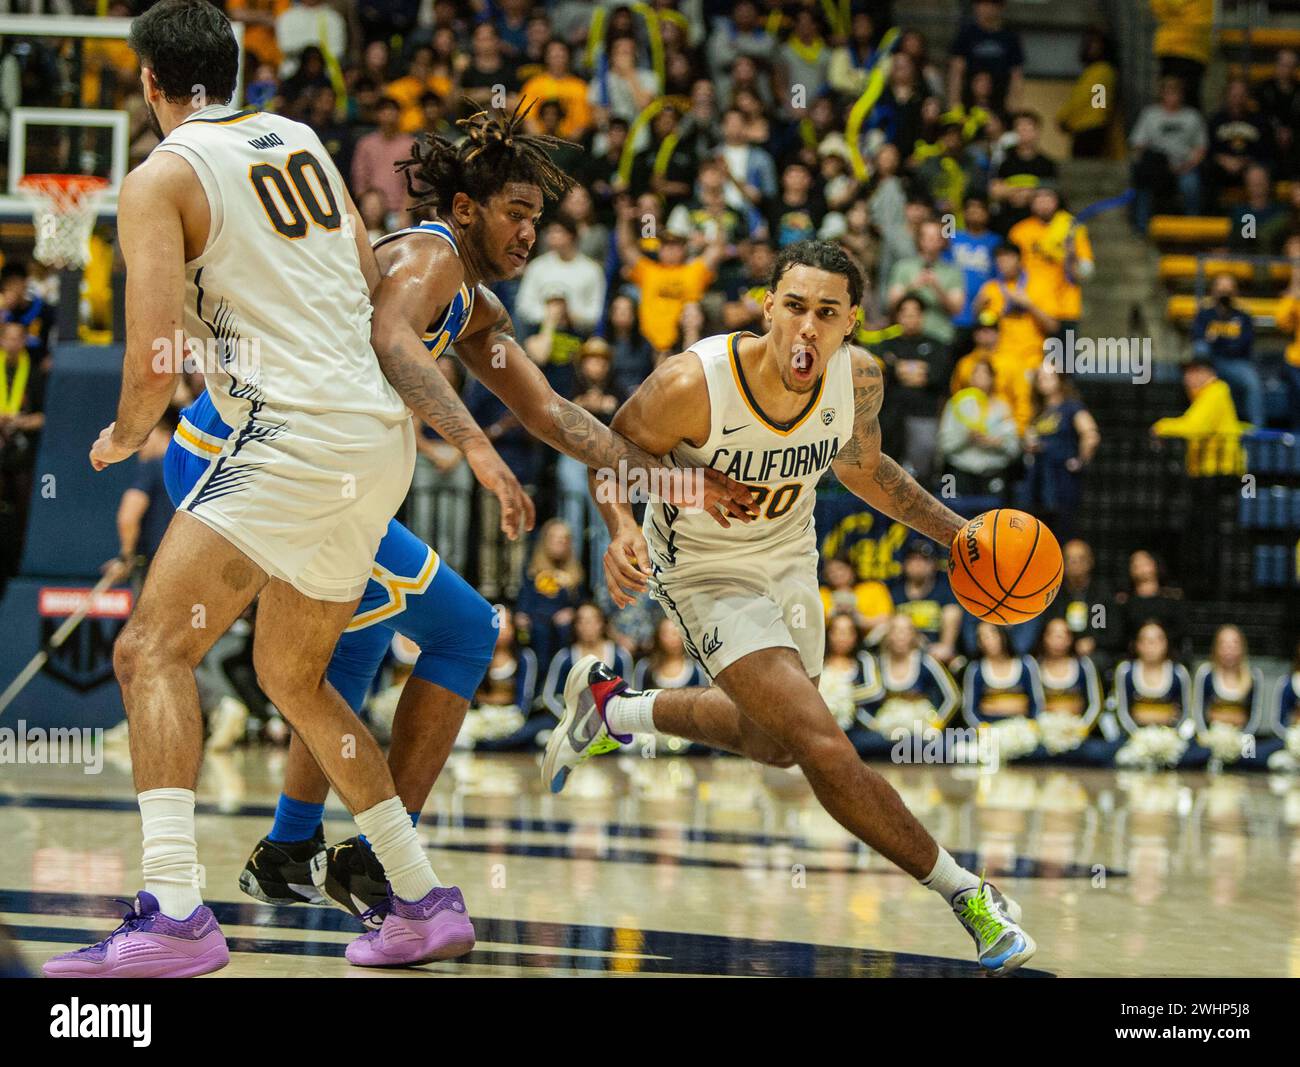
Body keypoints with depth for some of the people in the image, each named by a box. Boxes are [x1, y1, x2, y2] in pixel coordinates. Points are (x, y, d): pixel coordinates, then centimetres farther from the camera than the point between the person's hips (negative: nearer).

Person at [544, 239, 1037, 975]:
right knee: (827, 748, -18)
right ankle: (964, 893, -2)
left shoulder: (858, 378, -19)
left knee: (773, 742, 26)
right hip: (707, 572, -6)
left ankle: (612, 707, 48)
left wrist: (957, 532, -2)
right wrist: (622, 530, -35)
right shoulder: (692, 385, -34)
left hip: (789, 556, 6)